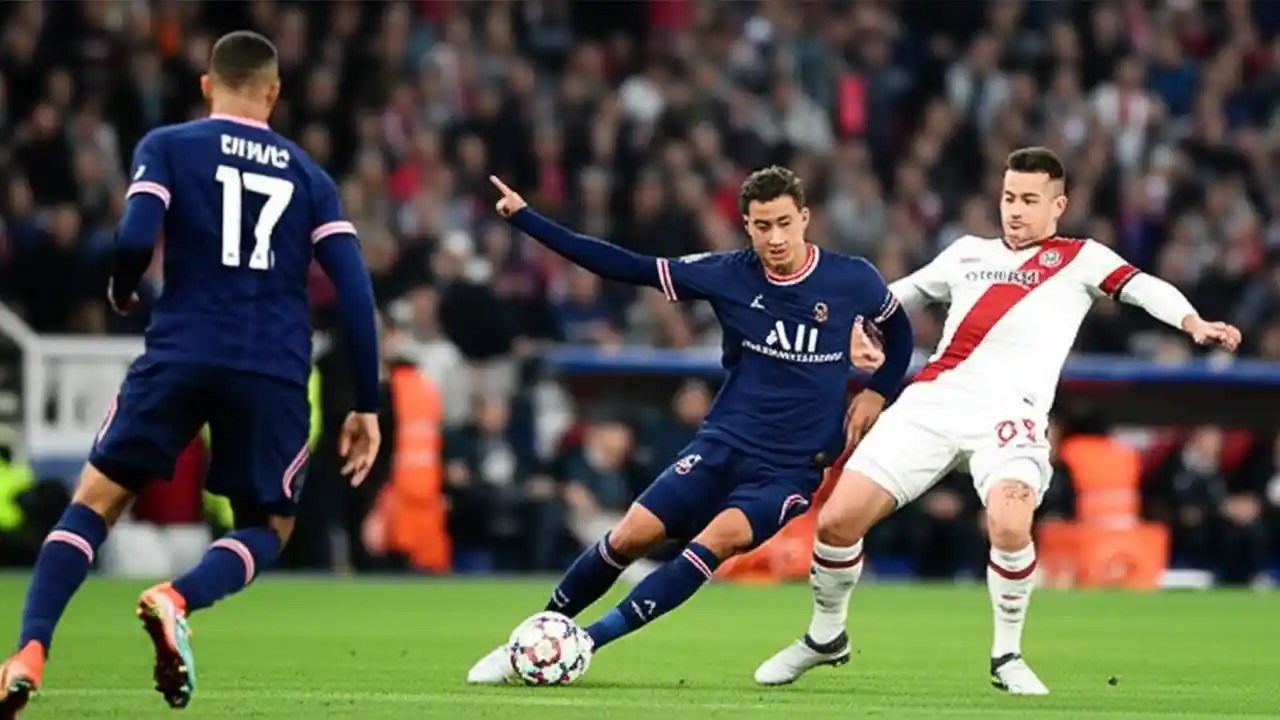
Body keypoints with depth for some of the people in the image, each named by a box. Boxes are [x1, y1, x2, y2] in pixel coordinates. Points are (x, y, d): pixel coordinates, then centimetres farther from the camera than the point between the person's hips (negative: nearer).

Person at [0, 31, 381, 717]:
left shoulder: (168, 146, 7)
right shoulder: (310, 176, 15)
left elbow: (135, 238, -9)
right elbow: (355, 292, 7)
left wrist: (121, 292, 15)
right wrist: (365, 405, 11)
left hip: (181, 354, -1)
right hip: (275, 374, 1)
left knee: (95, 500, 9)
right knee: (268, 528, 19)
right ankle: (176, 599, -13)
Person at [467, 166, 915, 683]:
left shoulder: (853, 281, -7)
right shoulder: (729, 275, -5)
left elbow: (898, 329, 15)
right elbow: (626, 267, -3)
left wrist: (877, 393, 0)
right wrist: (524, 219, -7)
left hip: (791, 467, -2)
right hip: (724, 445, 2)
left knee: (720, 537, -29)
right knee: (633, 535, -12)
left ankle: (590, 639, -29)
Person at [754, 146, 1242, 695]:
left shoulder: (1079, 259, 12)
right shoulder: (968, 252, 24)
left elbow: (1143, 288, -3)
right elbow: (902, 295, 34)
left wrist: (1193, 323, -23)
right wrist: (861, 330, 14)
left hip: (1010, 410, -4)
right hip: (932, 399, 4)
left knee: (1009, 524, -32)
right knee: (837, 519, -6)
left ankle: (1007, 656, -6)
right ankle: (825, 637, 21)